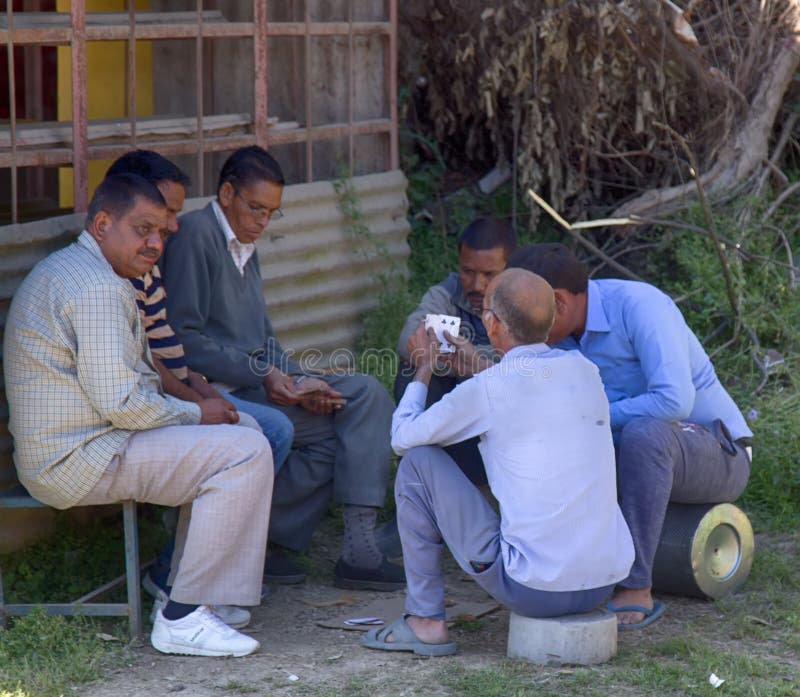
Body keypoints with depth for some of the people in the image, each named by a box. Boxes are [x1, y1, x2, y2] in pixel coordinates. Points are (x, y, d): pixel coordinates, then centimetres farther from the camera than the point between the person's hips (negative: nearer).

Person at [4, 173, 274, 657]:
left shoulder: (65, 269, 18)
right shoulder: (97, 287, -19)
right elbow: (121, 402, -24)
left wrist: (193, 403, 12)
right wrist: (194, 414, -7)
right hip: (81, 461, -11)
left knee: (242, 432, 19)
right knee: (246, 453, -19)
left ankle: (187, 585, 19)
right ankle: (183, 618, -17)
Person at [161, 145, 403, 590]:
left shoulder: (246, 248, 22)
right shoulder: (195, 233, -8)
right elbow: (183, 340, -16)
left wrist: (298, 381, -2)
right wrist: (263, 376, -18)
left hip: (257, 380, 9)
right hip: (218, 390, -9)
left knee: (367, 393, -9)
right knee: (339, 428, -21)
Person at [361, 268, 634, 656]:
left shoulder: (485, 390, -12)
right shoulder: (586, 372, 5)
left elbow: (402, 438, 5)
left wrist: (423, 371, 20)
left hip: (533, 590, -6)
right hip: (606, 583, 6)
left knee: (417, 463, 7)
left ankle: (425, 621, 11)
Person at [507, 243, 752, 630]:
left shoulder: (637, 304, -24)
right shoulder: (561, 330, -1)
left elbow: (675, 401, -34)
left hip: (715, 455, -7)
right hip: (642, 454, 7)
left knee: (644, 433, -38)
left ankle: (636, 592, -33)